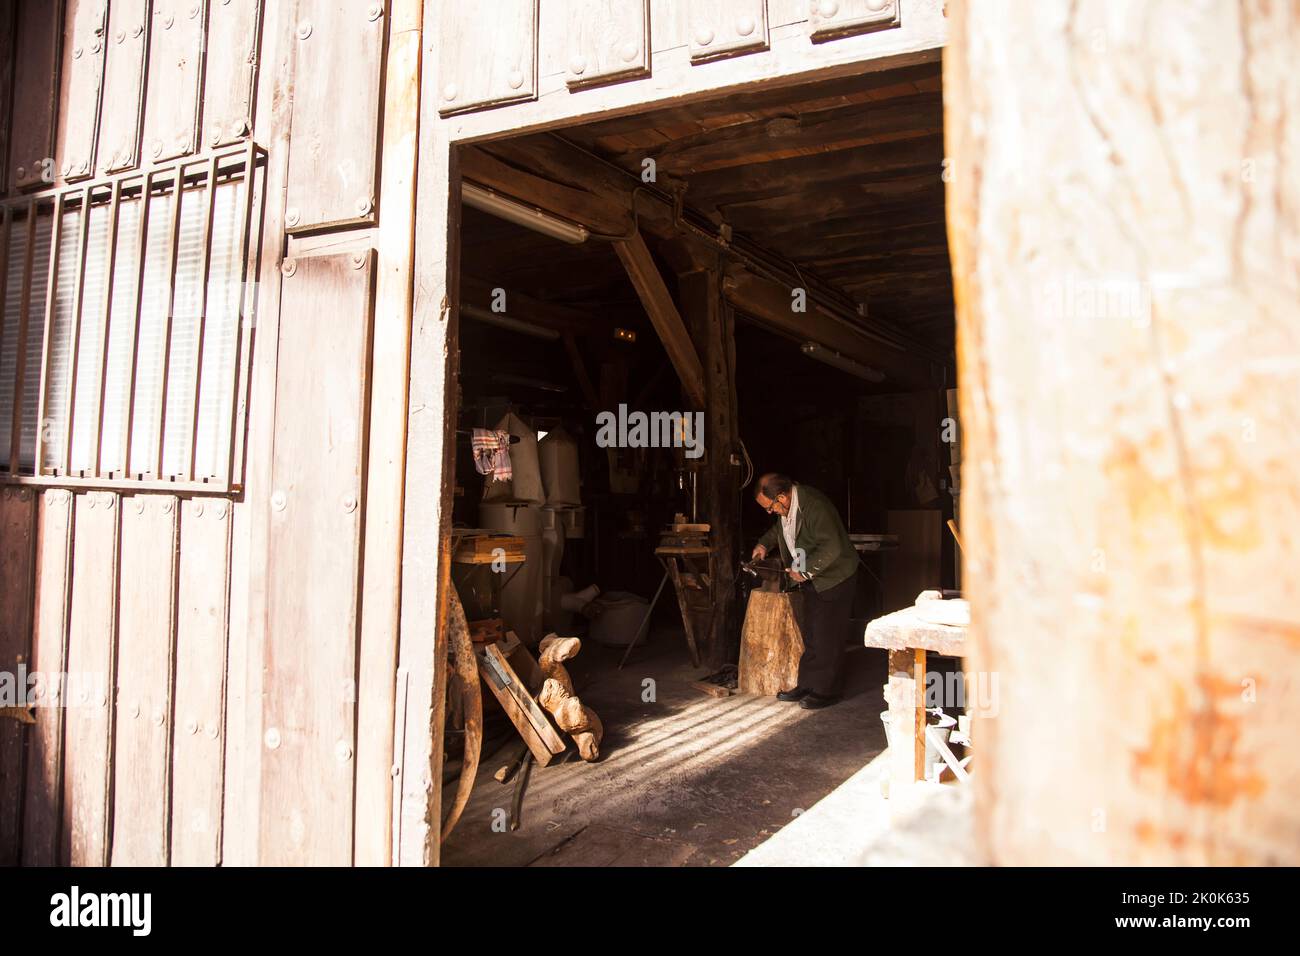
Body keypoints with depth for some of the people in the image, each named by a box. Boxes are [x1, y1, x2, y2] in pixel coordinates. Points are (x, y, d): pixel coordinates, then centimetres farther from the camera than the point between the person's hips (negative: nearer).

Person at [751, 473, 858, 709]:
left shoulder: (814, 506, -29)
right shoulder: (786, 506, 0)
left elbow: (832, 548, -33)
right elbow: (779, 528, 23)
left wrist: (805, 571, -25)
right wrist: (764, 544, 7)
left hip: (834, 577, -9)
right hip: (812, 579, 9)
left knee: (826, 636, -4)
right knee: (808, 634, 12)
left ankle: (826, 691, 7)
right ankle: (807, 685, 22)